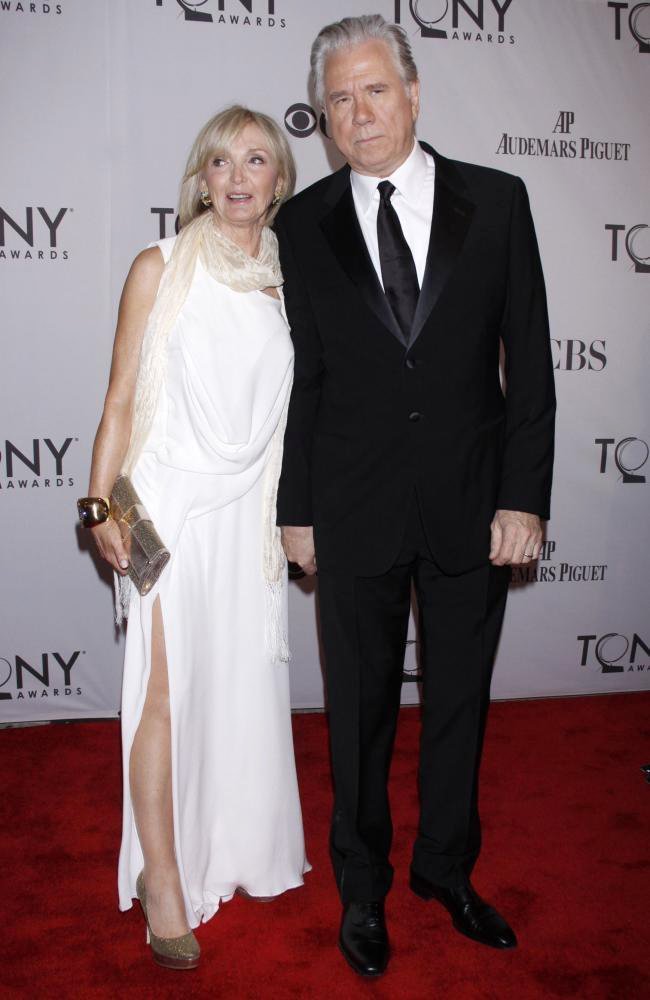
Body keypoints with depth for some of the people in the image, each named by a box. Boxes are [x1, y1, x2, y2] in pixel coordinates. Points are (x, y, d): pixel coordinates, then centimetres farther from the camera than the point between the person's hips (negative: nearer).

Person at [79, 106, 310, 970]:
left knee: (247, 683, 12)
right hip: (173, 502, -4)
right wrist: (101, 506, -9)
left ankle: (237, 849, 32)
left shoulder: (288, 279, 8)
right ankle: (162, 875, 14)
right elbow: (121, 398, -3)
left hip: (253, 505, 4)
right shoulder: (160, 269, -2)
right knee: (168, 693, -1)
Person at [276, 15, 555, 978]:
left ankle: (447, 867, 38)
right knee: (361, 709, 12)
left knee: (460, 701, 15)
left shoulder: (496, 201, 0)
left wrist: (525, 497, -6)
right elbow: (300, 377, 3)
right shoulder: (303, 224, 1)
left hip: (474, 506, 1)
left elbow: (529, 359, -1)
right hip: (356, 510, 0)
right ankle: (363, 885, 34)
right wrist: (296, 507, 2)